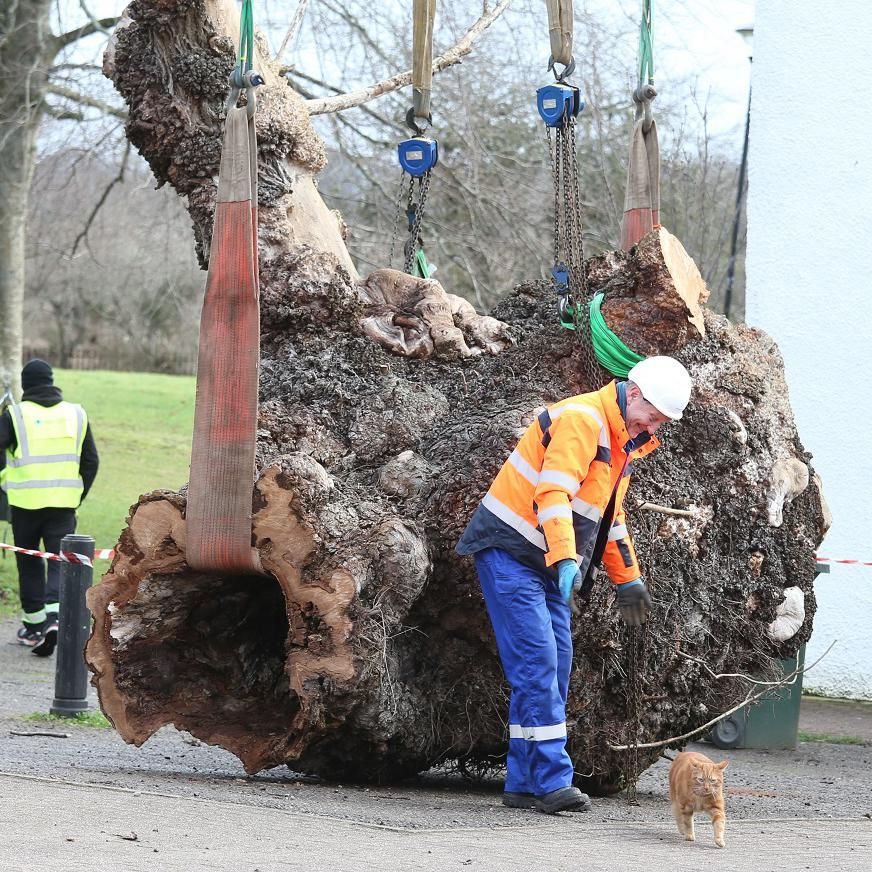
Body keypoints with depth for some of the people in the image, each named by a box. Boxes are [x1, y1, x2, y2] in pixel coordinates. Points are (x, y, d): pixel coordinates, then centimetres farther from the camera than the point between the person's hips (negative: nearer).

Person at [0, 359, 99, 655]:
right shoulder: (75, 414, 7)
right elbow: (91, 461, 10)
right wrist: (78, 496, 18)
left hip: (25, 502, -2)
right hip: (64, 503, 2)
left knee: (29, 562, 12)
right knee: (60, 562, 2)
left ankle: (34, 625, 15)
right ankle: (54, 617, -19)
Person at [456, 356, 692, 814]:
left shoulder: (624, 441, 15)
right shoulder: (582, 419, -17)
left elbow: (609, 514, 28)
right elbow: (554, 492, -28)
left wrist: (628, 578, 30)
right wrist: (566, 559, -38)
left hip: (546, 564, 10)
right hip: (509, 550, -10)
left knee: (554, 669, 5)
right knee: (537, 663, -15)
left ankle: (524, 784, 9)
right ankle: (552, 781, -16)